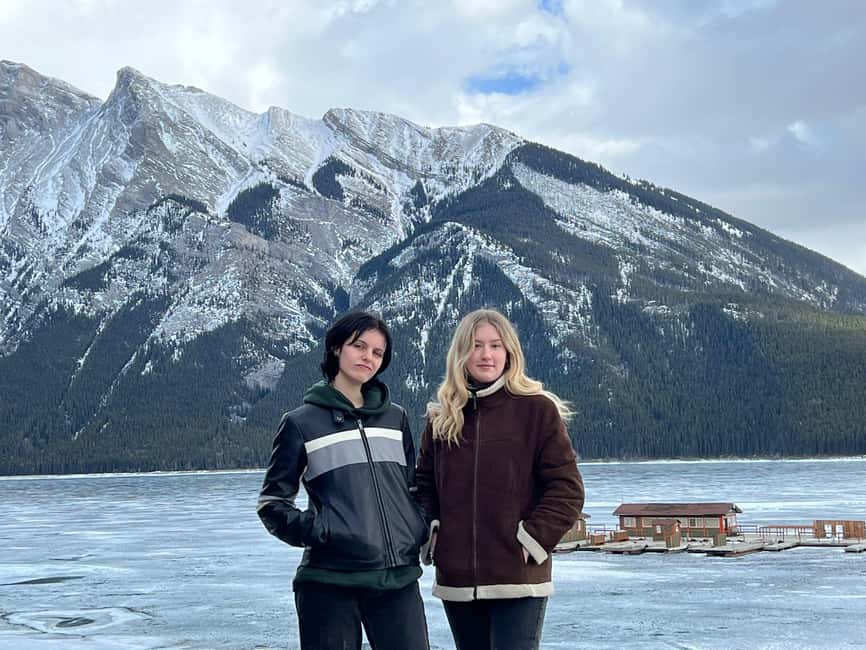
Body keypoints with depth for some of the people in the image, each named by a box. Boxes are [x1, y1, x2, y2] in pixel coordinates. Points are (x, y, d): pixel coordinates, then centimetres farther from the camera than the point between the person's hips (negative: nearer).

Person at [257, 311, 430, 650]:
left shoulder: (395, 418, 14)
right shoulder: (301, 423, 2)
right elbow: (272, 502, 4)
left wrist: (420, 531, 6)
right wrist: (314, 531, -11)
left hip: (399, 579, 4)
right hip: (330, 582, -3)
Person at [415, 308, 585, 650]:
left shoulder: (537, 409, -4)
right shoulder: (442, 417, 8)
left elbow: (567, 487, -5)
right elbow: (423, 482, 18)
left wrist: (534, 537, -13)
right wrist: (429, 531, 3)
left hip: (517, 580, -4)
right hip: (456, 579, 5)